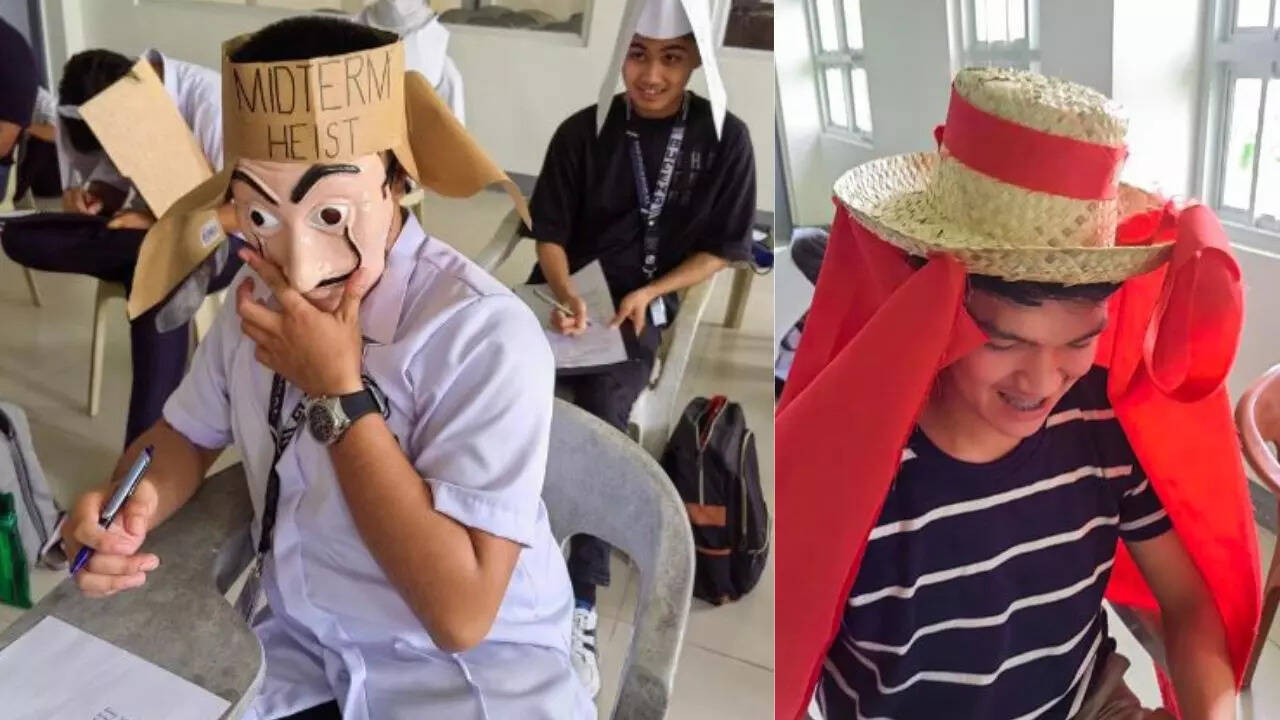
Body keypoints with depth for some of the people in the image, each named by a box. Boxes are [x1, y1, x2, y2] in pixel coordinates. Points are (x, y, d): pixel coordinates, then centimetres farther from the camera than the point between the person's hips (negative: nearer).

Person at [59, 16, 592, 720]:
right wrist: (133, 504, -11)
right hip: (293, 650, 6)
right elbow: (187, 433, 12)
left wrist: (339, 394, -26)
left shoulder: (484, 334, -25)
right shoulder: (260, 293, -3)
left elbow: (460, 612, -26)